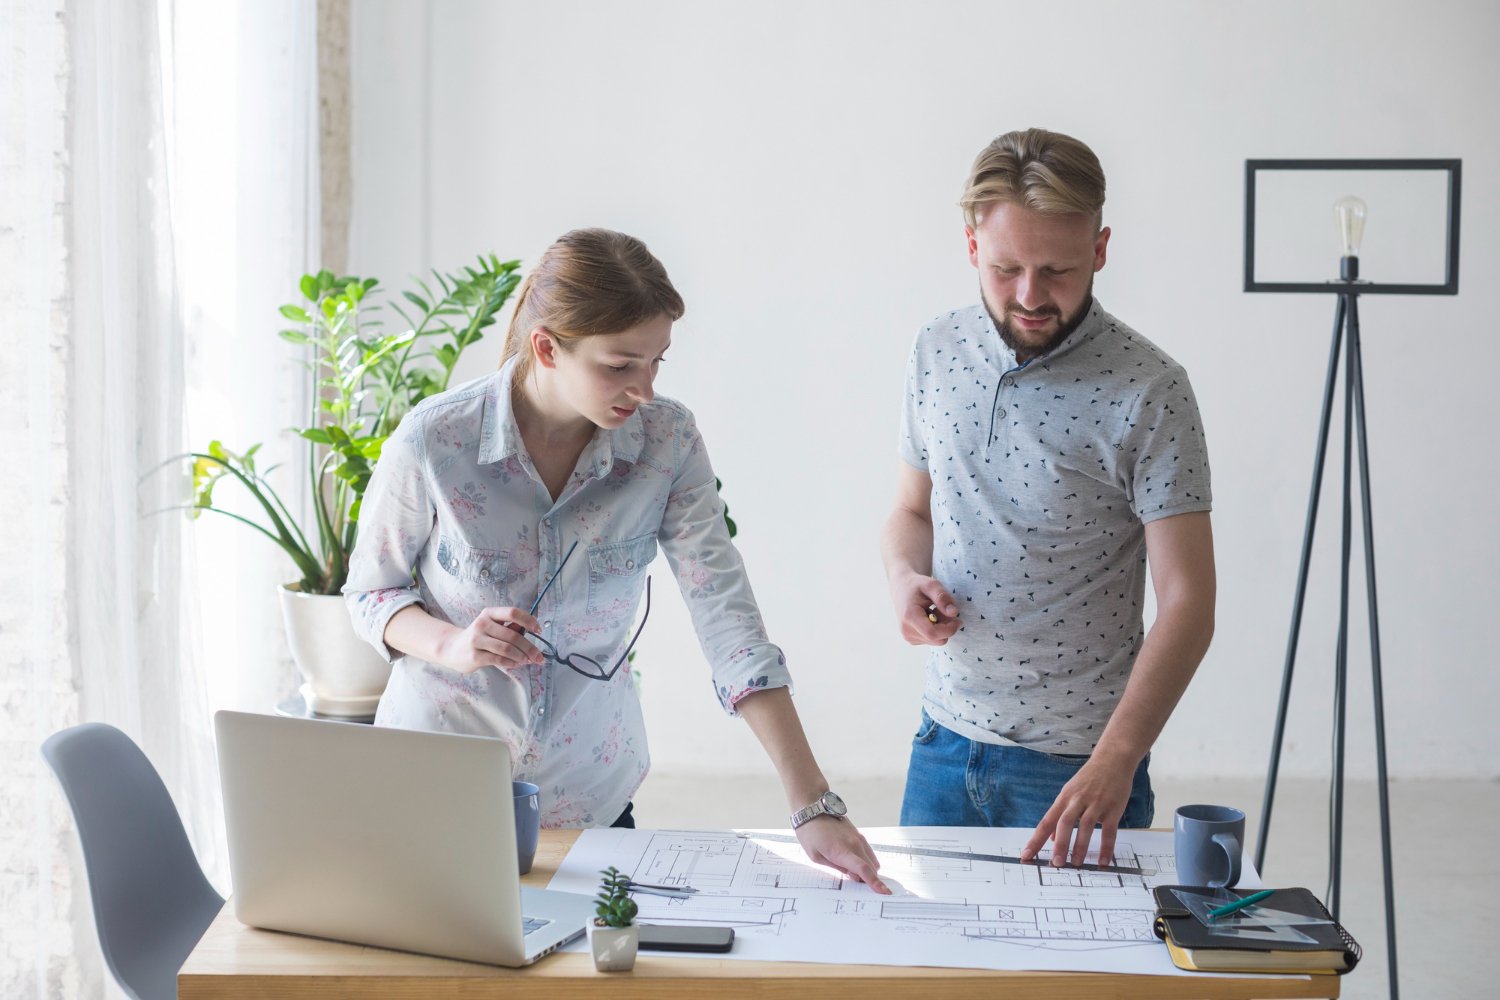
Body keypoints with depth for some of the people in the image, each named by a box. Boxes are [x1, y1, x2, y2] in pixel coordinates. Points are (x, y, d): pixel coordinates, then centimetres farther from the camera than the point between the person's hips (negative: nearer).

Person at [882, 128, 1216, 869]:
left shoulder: (1148, 392, -16)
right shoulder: (936, 353, 0)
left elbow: (1187, 604, -18)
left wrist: (1114, 761, -30)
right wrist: (905, 579, -9)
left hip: (1079, 765, -4)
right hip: (944, 740, 5)